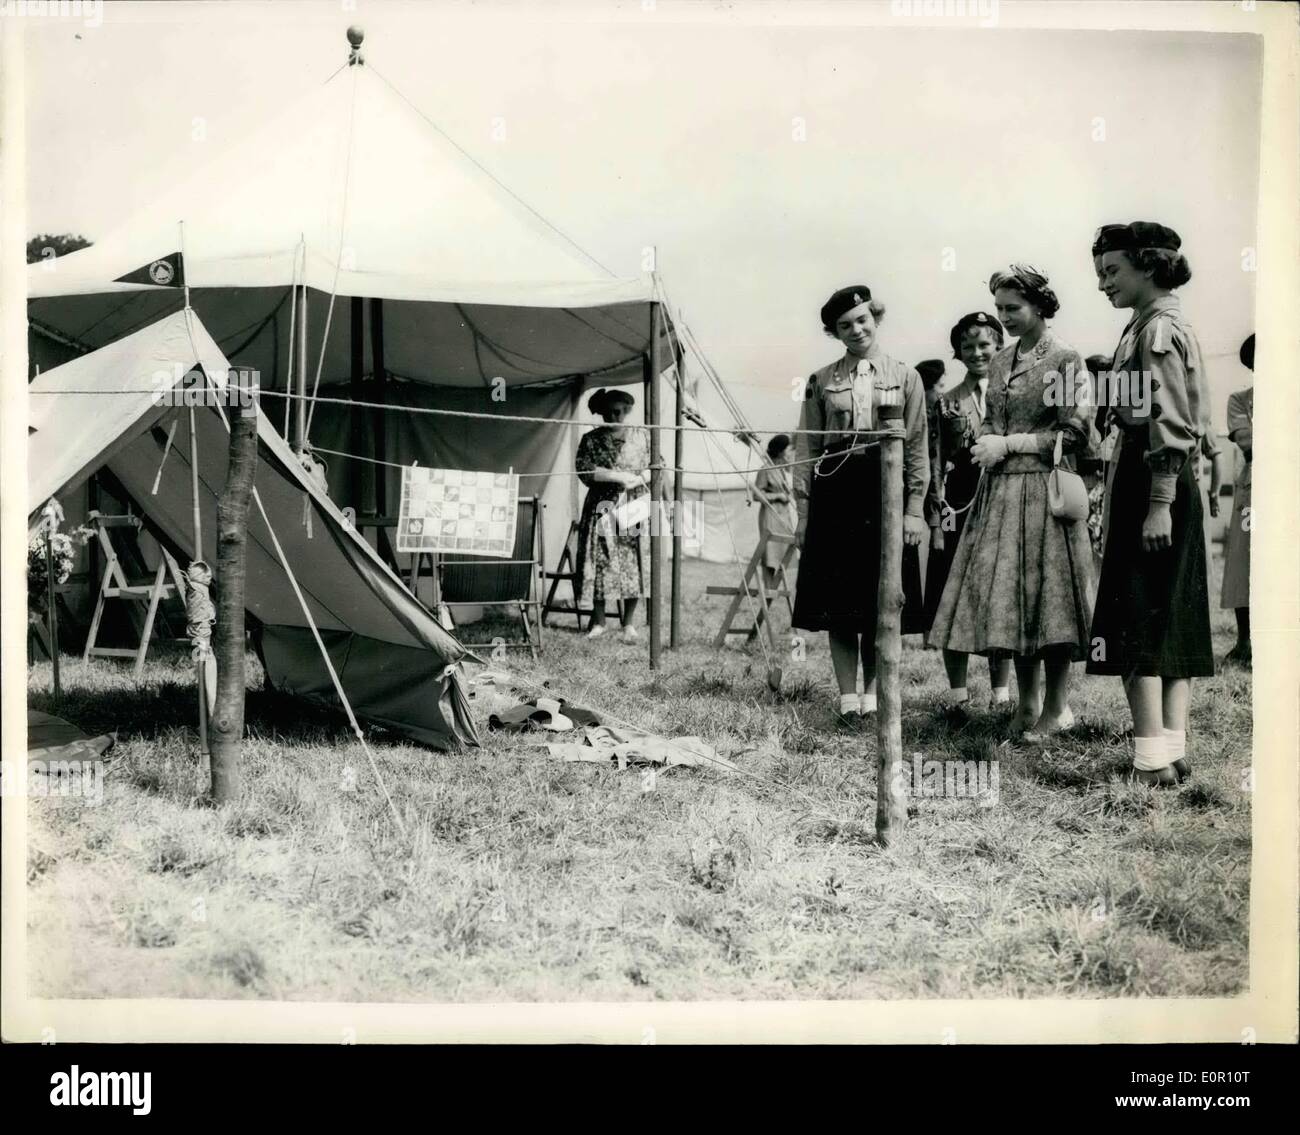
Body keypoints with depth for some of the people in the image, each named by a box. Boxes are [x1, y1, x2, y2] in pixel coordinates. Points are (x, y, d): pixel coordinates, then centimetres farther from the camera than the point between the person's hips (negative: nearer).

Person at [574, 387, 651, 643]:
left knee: (633, 564, -4)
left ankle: (628, 623, 4)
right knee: (599, 563, -4)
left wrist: (637, 480, -12)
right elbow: (585, 470, -9)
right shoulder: (591, 440, 4)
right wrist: (619, 476, -16)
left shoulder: (642, 437, 9)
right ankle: (598, 622, 7)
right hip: (602, 509, -1)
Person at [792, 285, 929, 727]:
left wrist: (914, 508, -4)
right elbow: (807, 449, 8)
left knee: (879, 600, 2)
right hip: (834, 491, 1)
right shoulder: (822, 381, 9)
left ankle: (873, 694, 12)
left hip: (885, 491, -1)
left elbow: (916, 447, 4)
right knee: (837, 600, 0)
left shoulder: (905, 377, 7)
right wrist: (803, 510, 1)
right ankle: (847, 697, 6)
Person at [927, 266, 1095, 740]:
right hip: (999, 489, 6)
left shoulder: (1066, 360, -5)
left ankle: (1056, 707, 7)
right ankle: (1027, 701, 16)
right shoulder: (1000, 362, 14)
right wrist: (986, 442, 1)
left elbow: (1075, 433, -10)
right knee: (1006, 593, 5)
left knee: (1046, 591, -2)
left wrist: (1009, 444, -11)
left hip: (1045, 489, -6)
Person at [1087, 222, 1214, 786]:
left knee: (1136, 621, -9)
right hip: (1176, 485, 10)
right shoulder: (1167, 325, 18)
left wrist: (1159, 504, -24)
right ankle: (1174, 748, 12)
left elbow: (1170, 423, -20)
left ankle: (1152, 760, -10)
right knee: (1174, 620, 9)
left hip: (1150, 481, -10)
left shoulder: (1157, 329, -13)